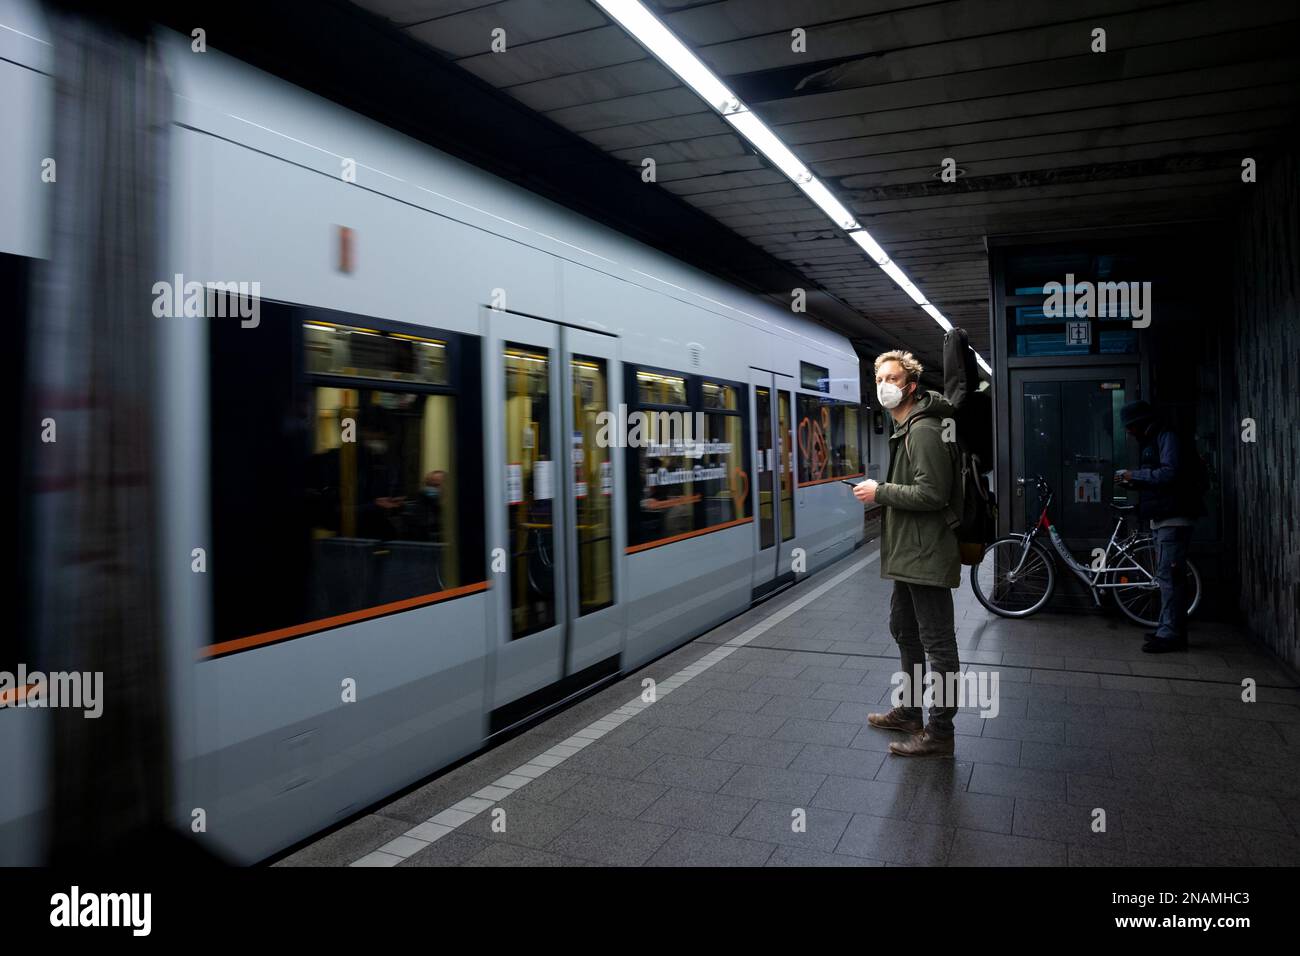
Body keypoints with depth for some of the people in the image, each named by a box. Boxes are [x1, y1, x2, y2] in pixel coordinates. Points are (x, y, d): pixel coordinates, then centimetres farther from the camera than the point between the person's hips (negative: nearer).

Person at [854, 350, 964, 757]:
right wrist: (882, 492, 10)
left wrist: (880, 491, -17)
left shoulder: (923, 430, -17)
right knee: (904, 630, 22)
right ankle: (910, 711, 37)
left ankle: (940, 732, 9)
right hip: (910, 554, 11)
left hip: (926, 556, -11)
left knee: (937, 643, -1)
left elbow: (932, 493, -25)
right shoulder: (904, 428, 16)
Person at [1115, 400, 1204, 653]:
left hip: (1174, 518, -11)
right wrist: (1133, 480, 9)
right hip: (1163, 518, 11)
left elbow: (1169, 473, -22)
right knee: (1168, 574, 13)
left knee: (1168, 574, -11)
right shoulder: (1152, 441, 19)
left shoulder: (1167, 437, -10)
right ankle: (1168, 628, 20)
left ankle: (1171, 634, -10)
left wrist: (1134, 475, -14)